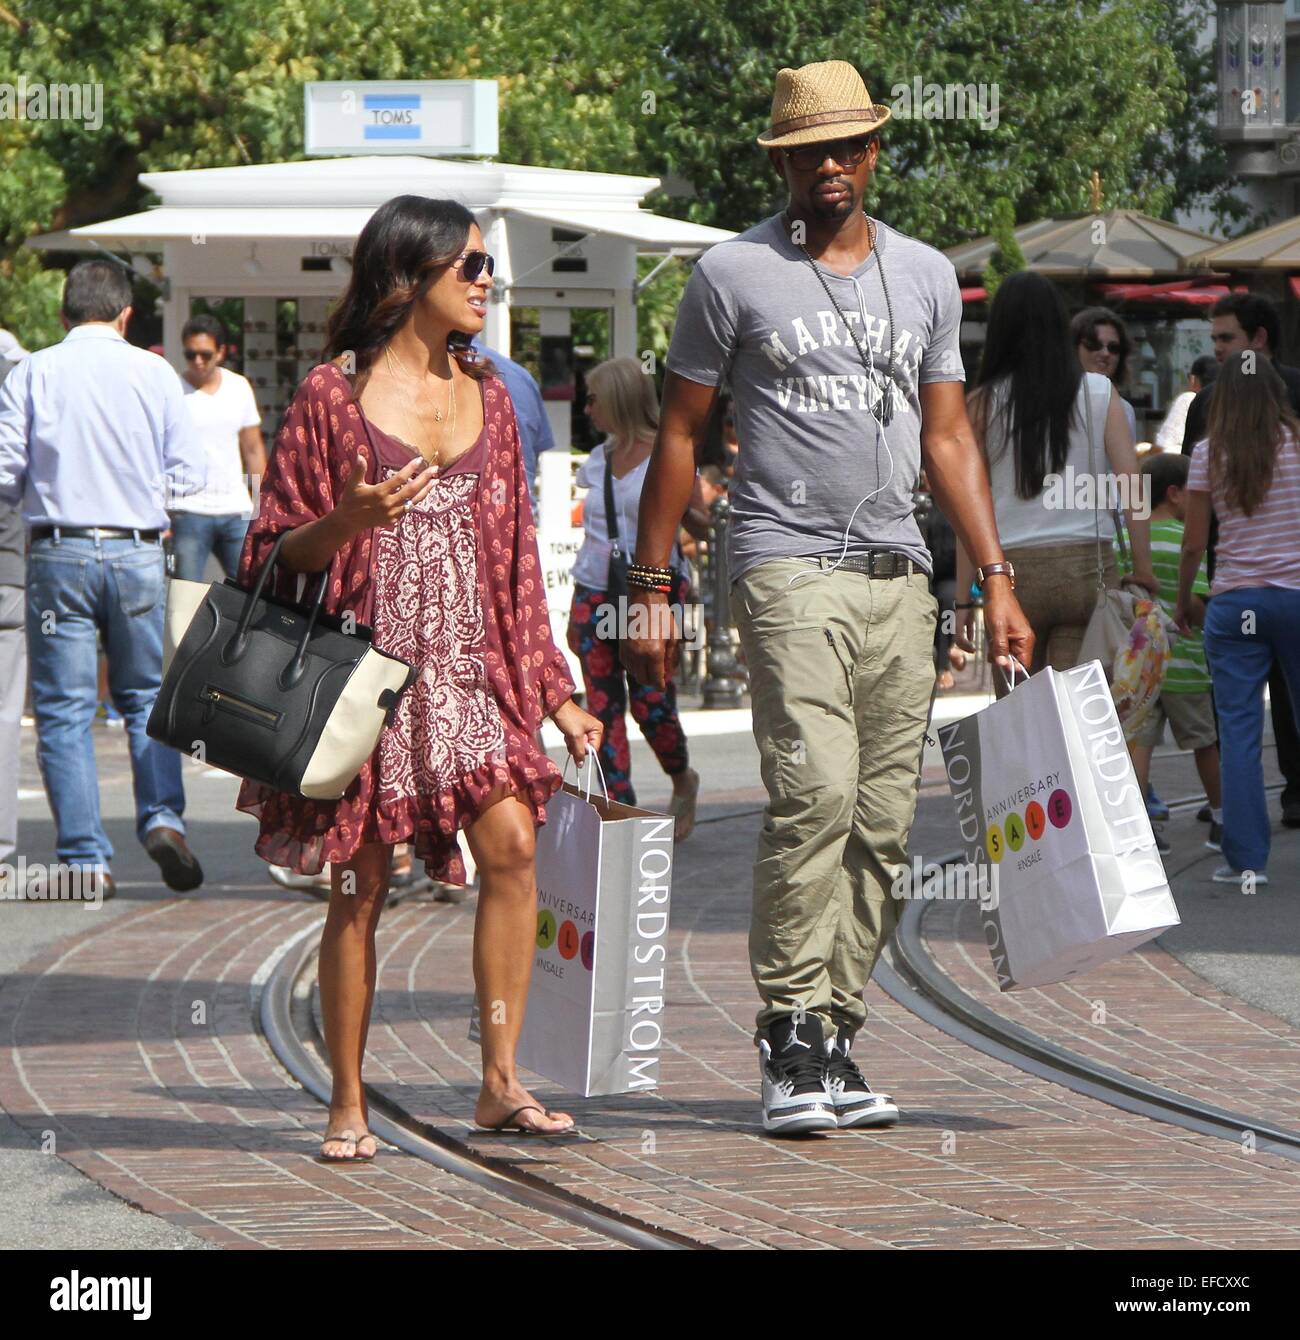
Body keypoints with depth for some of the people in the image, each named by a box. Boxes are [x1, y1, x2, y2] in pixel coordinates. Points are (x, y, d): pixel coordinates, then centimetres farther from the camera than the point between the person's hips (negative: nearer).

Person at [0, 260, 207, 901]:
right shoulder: (155, 375, 1)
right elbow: (187, 474, 2)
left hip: (59, 553, -1)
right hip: (137, 552, 1)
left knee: (63, 709, 3)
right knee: (146, 696, 16)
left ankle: (85, 859, -1)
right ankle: (162, 815, -4)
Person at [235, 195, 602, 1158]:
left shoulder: (487, 394, 13)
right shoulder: (334, 395, -2)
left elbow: (516, 551, 17)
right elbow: (277, 553, 0)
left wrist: (556, 690, 14)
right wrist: (349, 520, -21)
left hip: (470, 669, 4)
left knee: (512, 842, -13)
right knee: (361, 885, -2)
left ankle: (501, 1080, -8)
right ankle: (348, 1104, 8)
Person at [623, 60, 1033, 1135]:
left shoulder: (926, 276, 15)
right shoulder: (734, 273, 3)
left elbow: (947, 439, 18)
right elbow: (679, 433, 6)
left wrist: (996, 579, 10)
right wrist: (652, 588, 2)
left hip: (900, 575, 5)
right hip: (789, 567, -5)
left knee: (884, 822, 1)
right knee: (814, 792, -19)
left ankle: (835, 1034, 8)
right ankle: (792, 1039, -16)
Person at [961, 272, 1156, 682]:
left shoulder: (983, 404, 0)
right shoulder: (1101, 394, 1)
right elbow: (1132, 488, -5)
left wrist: (964, 600, 3)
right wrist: (1143, 569, 0)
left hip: (1013, 571, 0)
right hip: (1089, 566, 0)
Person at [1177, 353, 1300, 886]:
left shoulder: (1210, 454, 0)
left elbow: (1194, 542, 2)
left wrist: (1182, 601, 17)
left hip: (1235, 600, 0)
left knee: (1238, 731, 1)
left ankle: (1246, 859, -2)